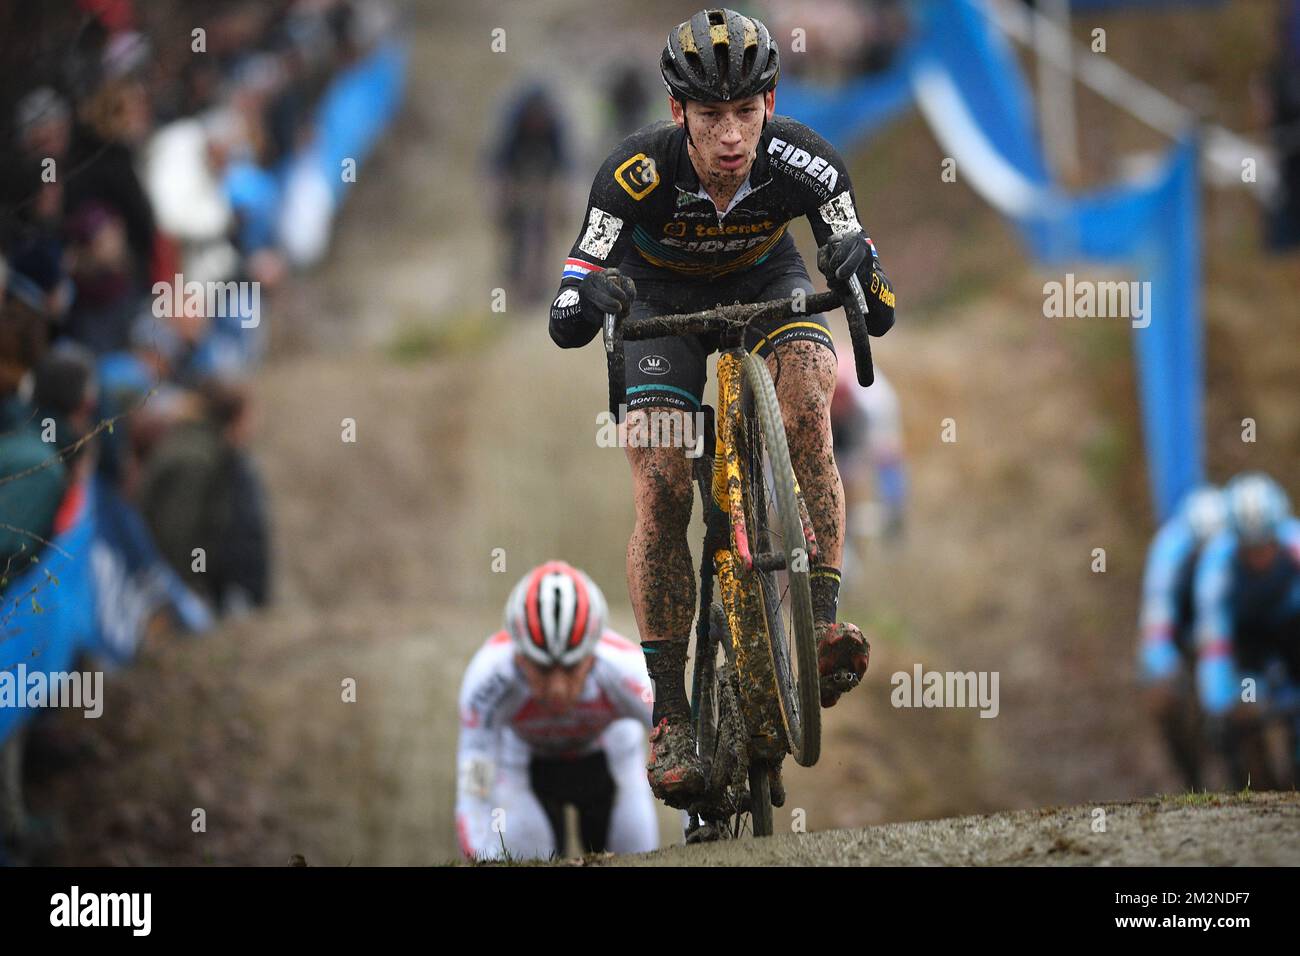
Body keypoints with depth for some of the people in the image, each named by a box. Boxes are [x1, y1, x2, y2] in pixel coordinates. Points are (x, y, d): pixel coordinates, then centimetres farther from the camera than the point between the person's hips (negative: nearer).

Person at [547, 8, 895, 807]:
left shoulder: (803, 162, -31)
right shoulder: (640, 171, -34)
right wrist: (588, 297, -53)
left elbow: (874, 302, -26)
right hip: (663, 294, -1)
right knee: (662, 485, -16)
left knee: (808, 392, -30)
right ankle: (670, 717, -10)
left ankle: (822, 625, -31)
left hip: (762, 280, 1)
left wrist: (862, 271, -49)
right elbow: (567, 316, -29)